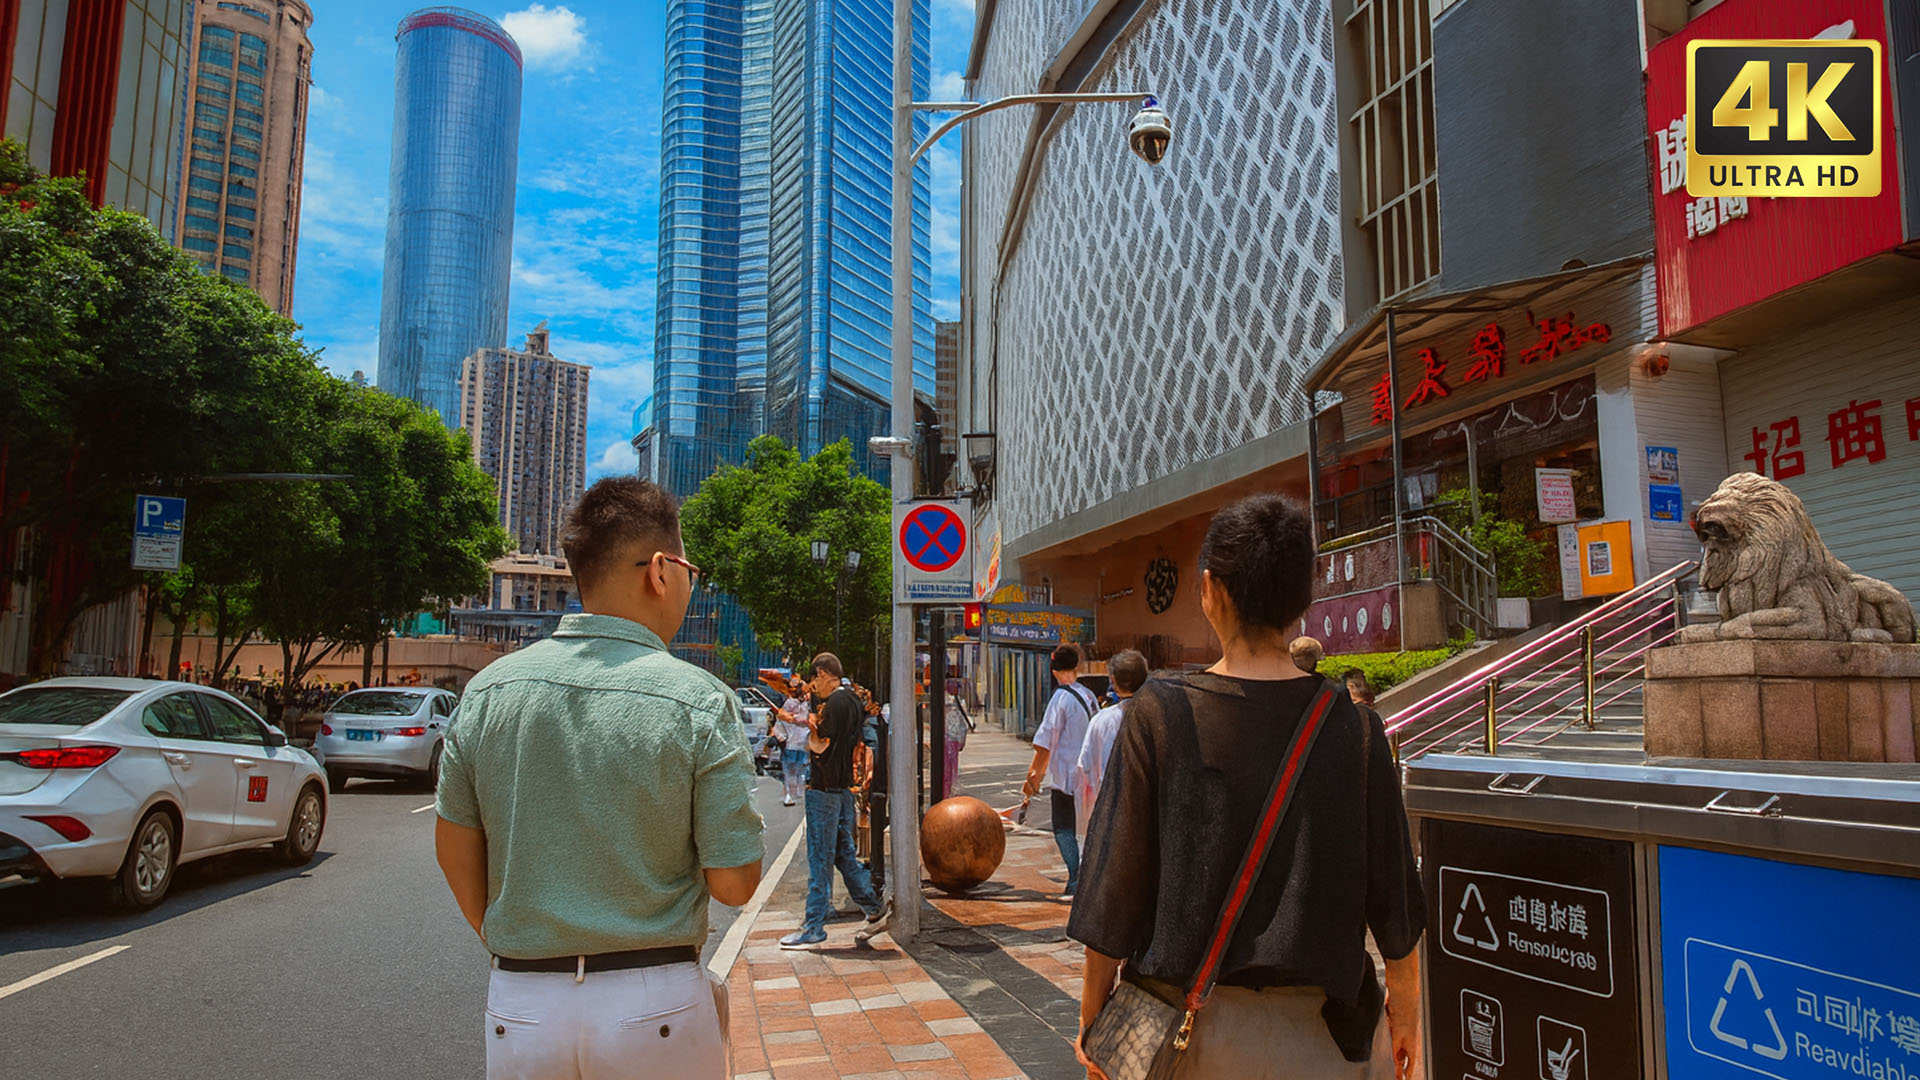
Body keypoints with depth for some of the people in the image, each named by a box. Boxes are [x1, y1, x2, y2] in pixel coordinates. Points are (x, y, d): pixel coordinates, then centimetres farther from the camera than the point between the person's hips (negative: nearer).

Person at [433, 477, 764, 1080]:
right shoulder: (700, 702, -15)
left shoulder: (488, 690, -3)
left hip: (519, 1008, 3)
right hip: (656, 1007, -2)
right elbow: (734, 885, -12)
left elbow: (454, 845, 7)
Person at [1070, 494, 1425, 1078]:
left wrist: (1092, 1019, 3)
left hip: (1185, 1027, 0)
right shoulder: (1353, 726, -8)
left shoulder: (1159, 713, -12)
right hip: (1318, 1030, 1)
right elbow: (1392, 891, 0)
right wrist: (1406, 1007, 16)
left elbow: (1117, 884, -9)